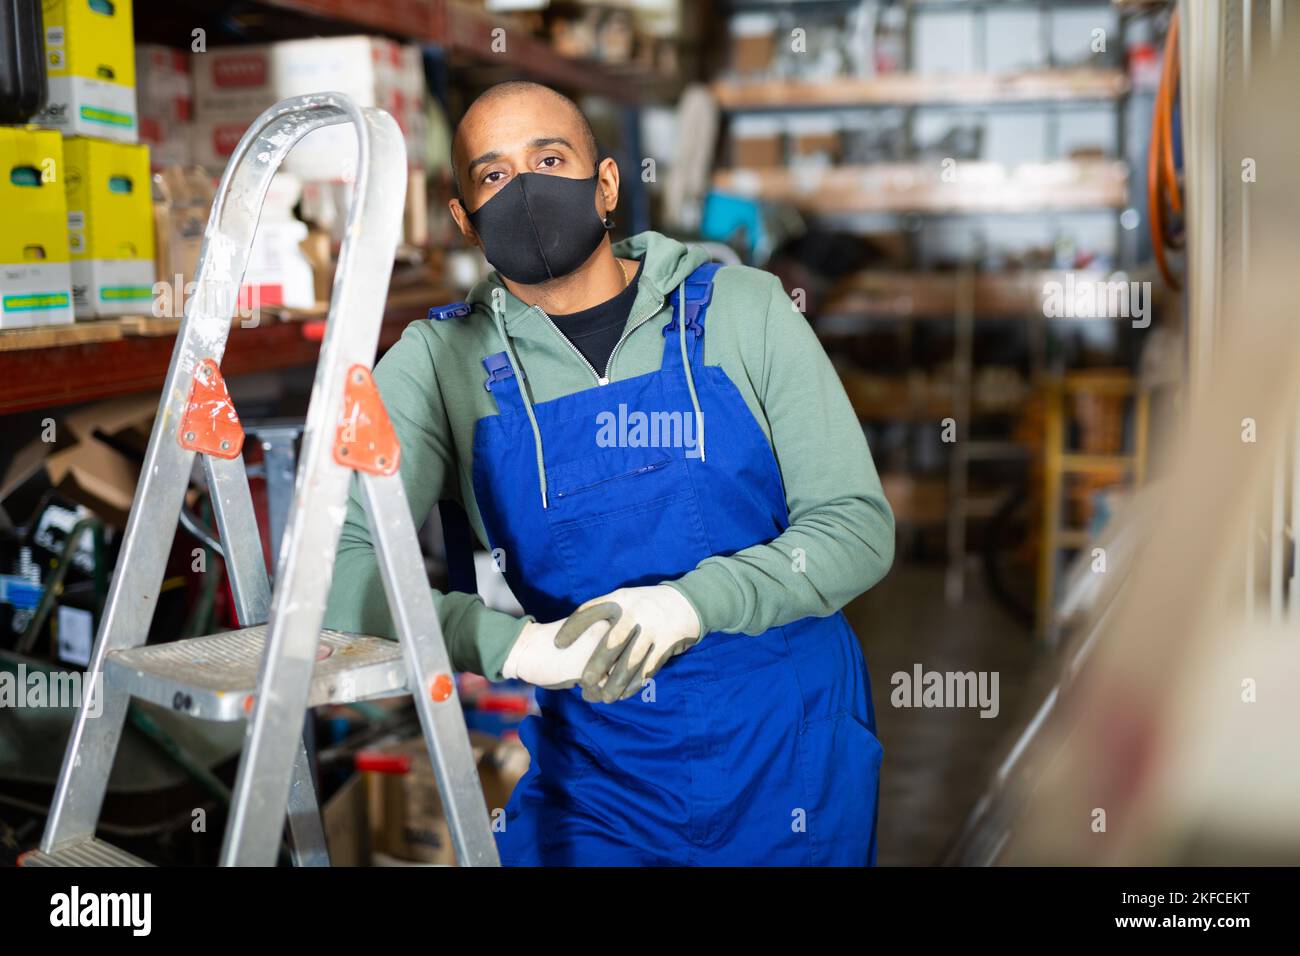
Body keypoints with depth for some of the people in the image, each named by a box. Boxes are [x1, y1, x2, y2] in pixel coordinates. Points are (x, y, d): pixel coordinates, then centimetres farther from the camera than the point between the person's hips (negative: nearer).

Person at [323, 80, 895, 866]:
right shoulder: (439, 360, -6)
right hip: (591, 771, 0)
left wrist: (692, 603, -25)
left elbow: (858, 526, -8)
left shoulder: (743, 309, -5)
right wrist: (512, 643, -29)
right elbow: (336, 562, -14)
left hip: (786, 749, 1)